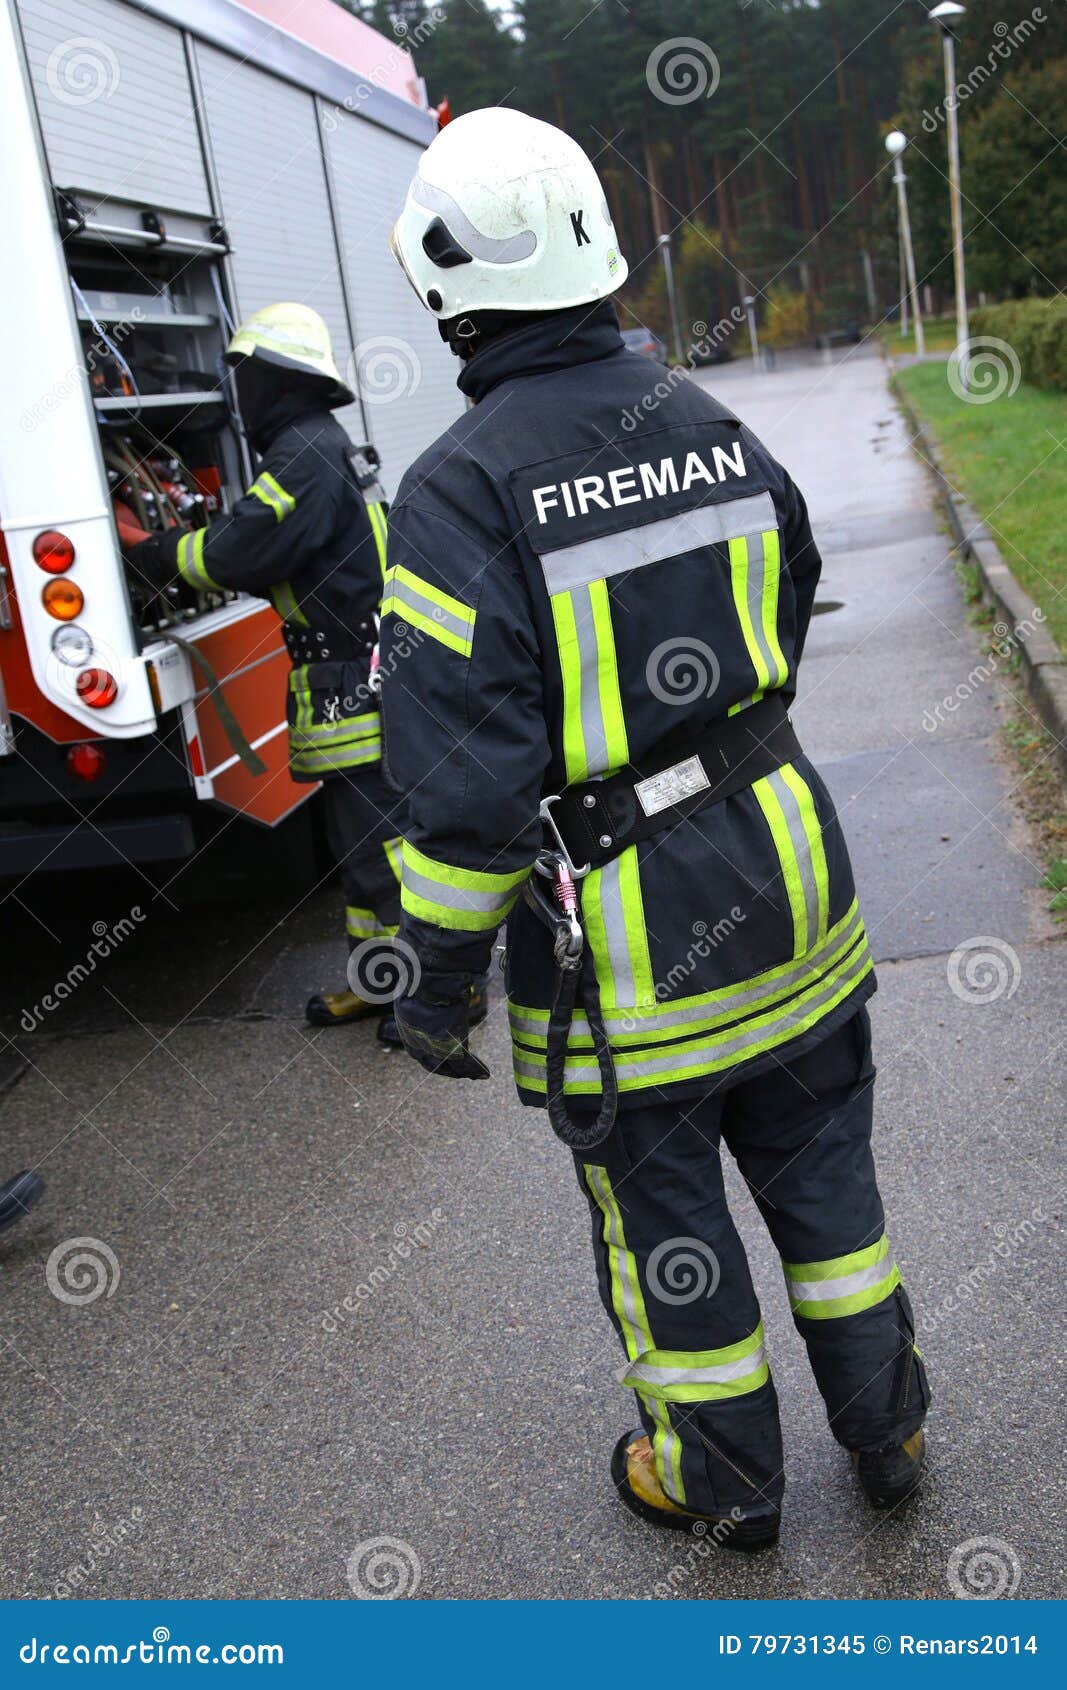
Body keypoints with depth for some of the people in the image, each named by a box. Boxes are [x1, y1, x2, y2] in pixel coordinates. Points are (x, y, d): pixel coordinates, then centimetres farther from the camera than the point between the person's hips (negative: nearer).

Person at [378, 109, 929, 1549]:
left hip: (627, 939, -6)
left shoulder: (461, 489, -19)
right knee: (819, 1168, 22)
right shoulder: (716, 431, 1)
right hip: (786, 872, 6)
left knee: (664, 1217, 15)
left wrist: (436, 981, -11)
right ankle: (886, 1433, 40)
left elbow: (462, 774, -22)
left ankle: (729, 1482, 36)